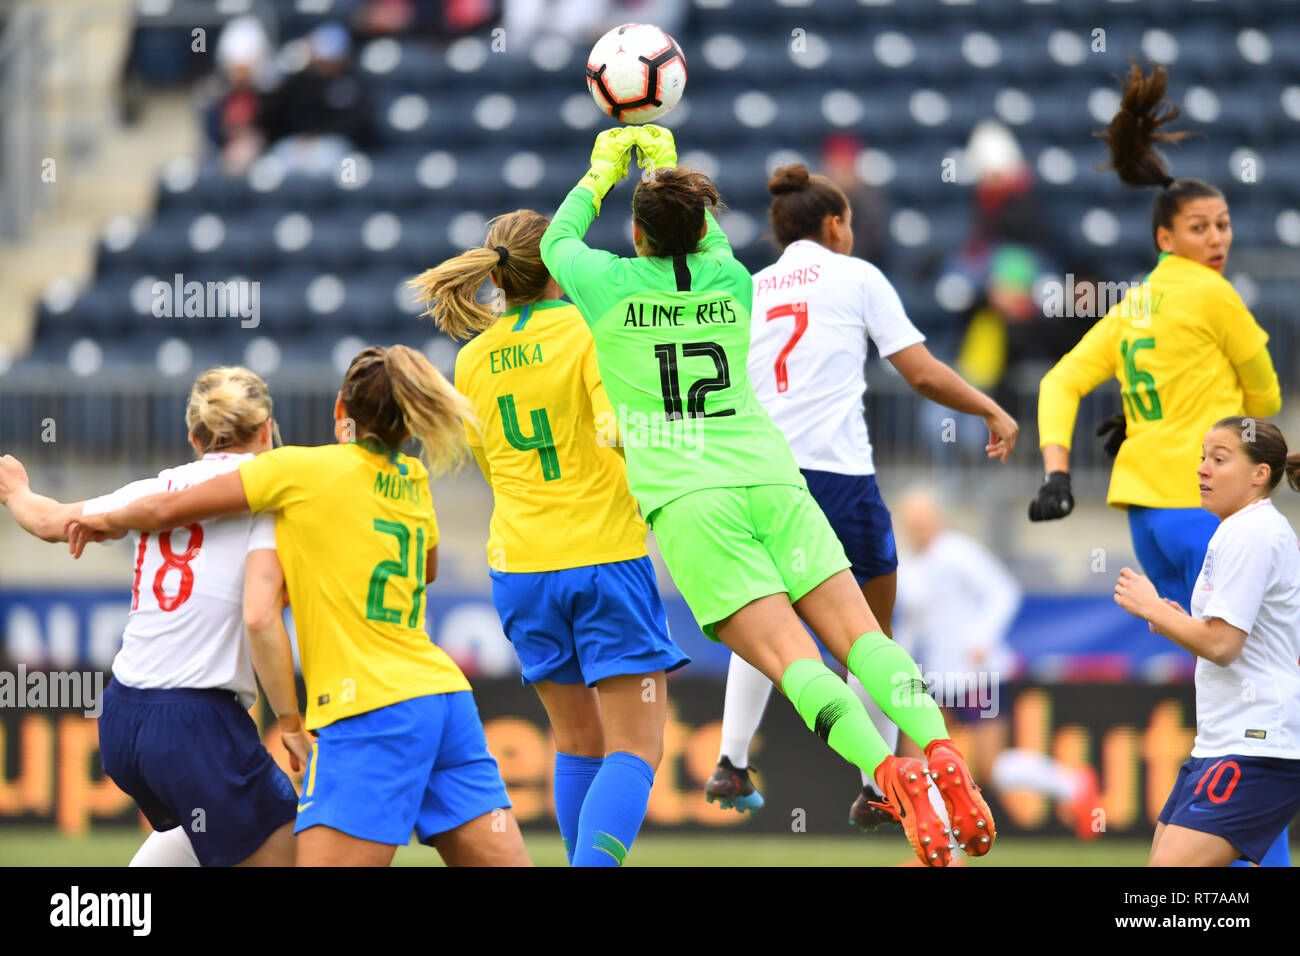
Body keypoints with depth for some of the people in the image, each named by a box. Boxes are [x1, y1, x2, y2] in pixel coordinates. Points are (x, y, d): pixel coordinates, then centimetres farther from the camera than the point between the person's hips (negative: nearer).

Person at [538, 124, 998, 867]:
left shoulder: (611, 285, 3)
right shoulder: (731, 282, 12)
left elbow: (558, 240, 27)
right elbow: (707, 242, 39)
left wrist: (604, 169, 40)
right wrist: (667, 164, 50)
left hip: (688, 499, -3)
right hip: (772, 477, 3)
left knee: (789, 654, -18)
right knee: (856, 630, -6)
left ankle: (892, 775, -38)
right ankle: (941, 753, -29)